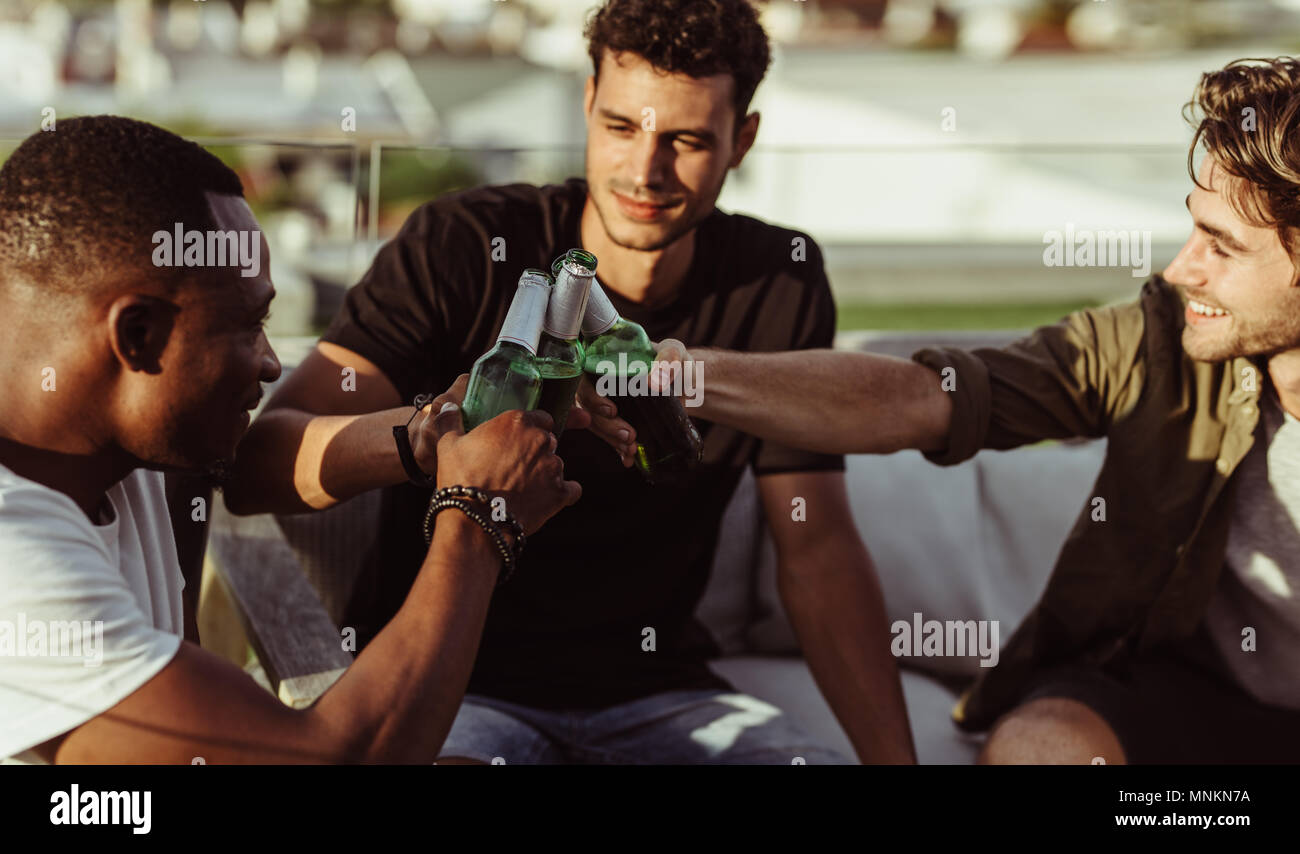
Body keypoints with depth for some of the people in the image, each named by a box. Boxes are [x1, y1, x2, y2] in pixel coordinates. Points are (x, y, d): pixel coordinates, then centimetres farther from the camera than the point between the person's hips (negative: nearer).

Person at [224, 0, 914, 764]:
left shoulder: (777, 285, 1)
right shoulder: (461, 247, -10)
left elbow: (818, 548, 4)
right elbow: (254, 468, -21)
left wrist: (894, 756, -8)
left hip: (654, 692, 3)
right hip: (447, 684, -3)